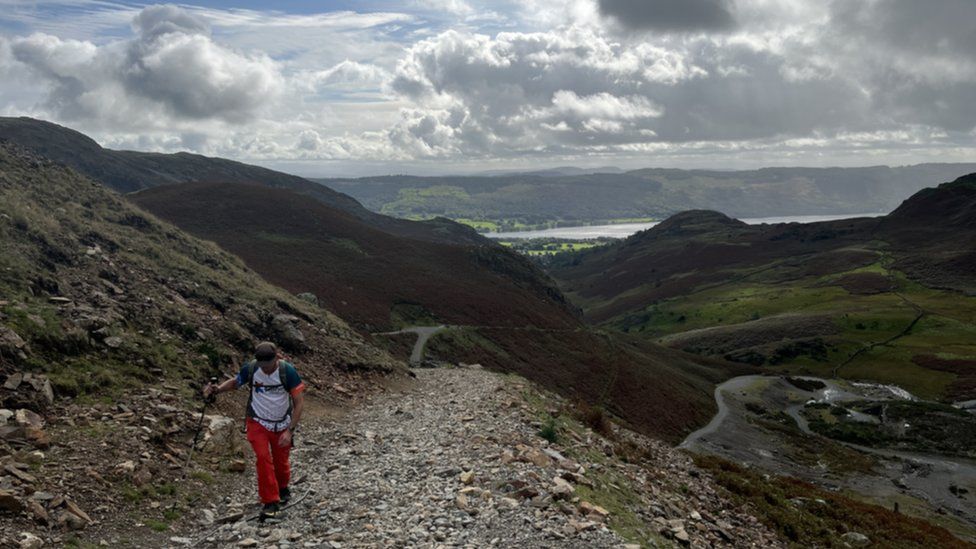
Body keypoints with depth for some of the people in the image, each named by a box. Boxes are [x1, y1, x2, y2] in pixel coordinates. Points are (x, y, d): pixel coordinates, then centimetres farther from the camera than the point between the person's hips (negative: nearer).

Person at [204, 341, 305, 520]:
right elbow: (234, 382, 4)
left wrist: (290, 430, -22)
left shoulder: (288, 371, -22)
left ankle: (283, 489, 44)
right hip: (258, 423, 0)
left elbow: (299, 401, -17)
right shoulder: (250, 369, -17)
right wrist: (217, 389, -17)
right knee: (263, 458, -16)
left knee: (281, 461, 12)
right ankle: (271, 502, -7)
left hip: (282, 425, 0)